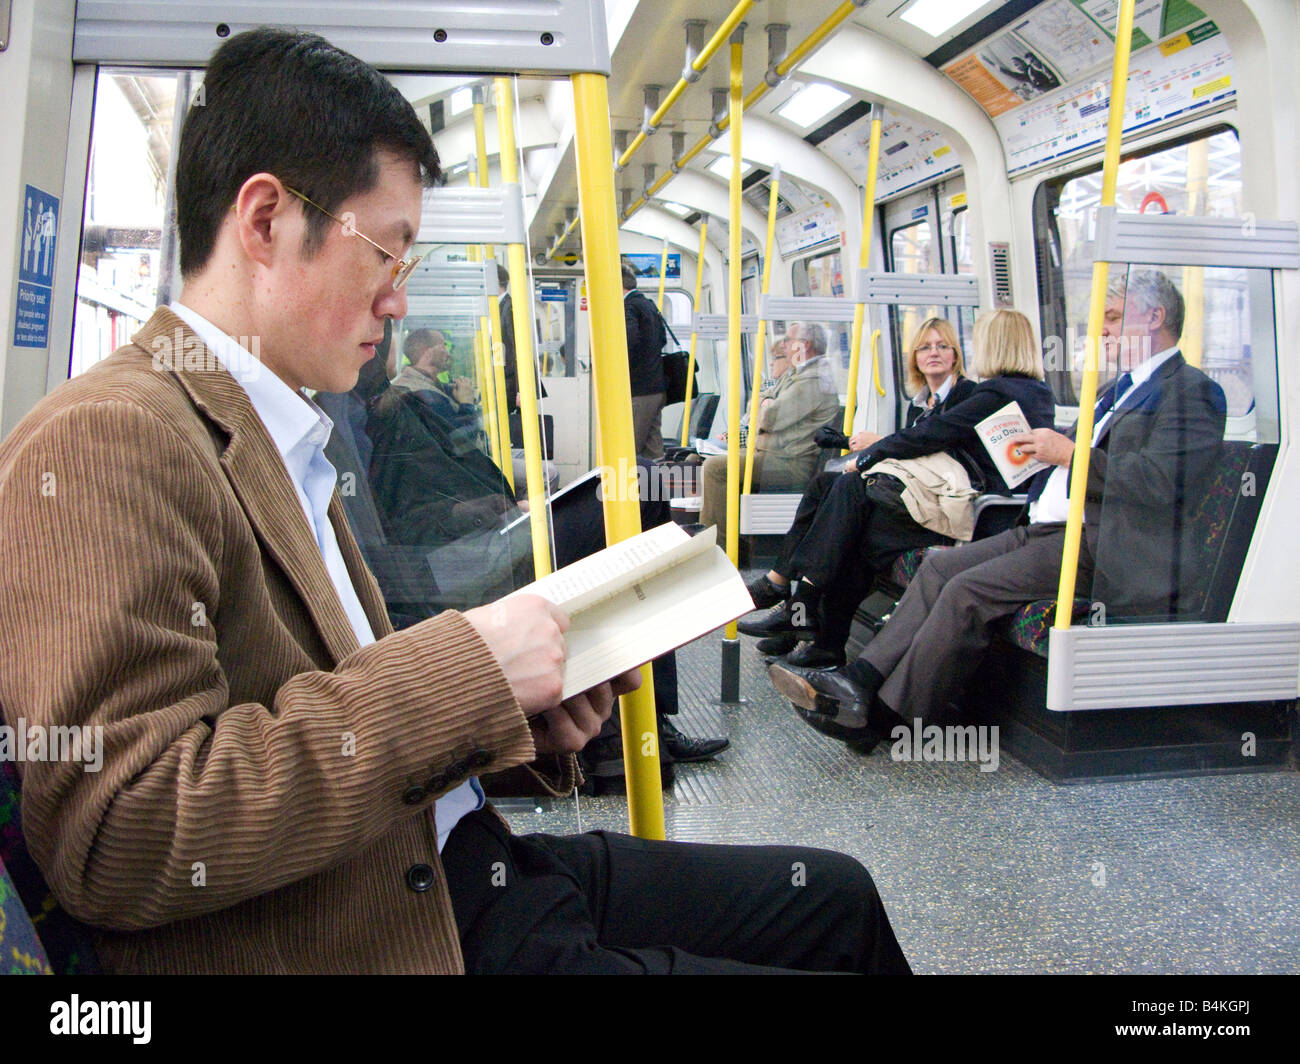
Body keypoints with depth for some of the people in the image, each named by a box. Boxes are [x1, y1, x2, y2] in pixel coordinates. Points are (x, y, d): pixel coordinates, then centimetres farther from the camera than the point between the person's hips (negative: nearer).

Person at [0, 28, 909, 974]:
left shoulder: (283, 445, 14)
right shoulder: (103, 442, -16)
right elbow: (118, 839, -25)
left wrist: (517, 714, -1)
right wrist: (458, 670, -22)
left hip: (466, 863, 9)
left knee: (837, 896, 16)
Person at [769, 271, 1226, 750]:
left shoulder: (1192, 391, -6)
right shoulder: (1122, 386, 25)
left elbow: (1161, 481, -21)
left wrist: (1070, 453, -13)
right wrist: (1040, 449, 8)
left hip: (1102, 546, -10)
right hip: (1050, 529, 10)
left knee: (969, 590, -22)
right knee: (940, 566, -5)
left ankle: (883, 715, -13)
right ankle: (862, 679, -10)